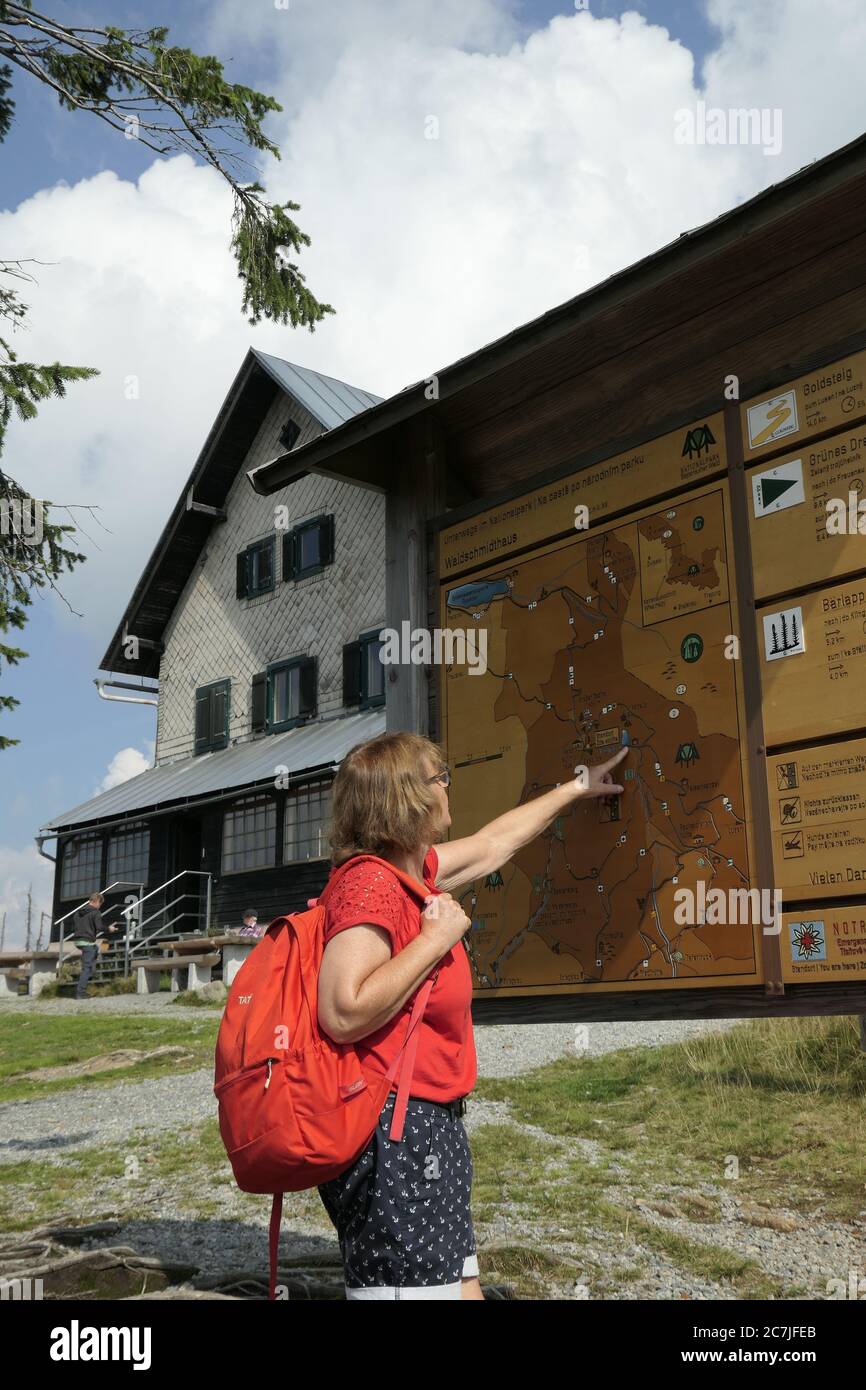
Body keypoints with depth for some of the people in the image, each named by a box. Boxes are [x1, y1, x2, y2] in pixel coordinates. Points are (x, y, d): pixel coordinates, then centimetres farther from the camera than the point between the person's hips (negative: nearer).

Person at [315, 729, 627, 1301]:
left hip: (432, 1126, 10)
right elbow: (343, 1014, -29)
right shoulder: (370, 884, -19)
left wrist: (576, 789, 38)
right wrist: (436, 938, -21)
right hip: (392, 1131, -10)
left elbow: (493, 844, 28)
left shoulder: (413, 871, 11)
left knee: (461, 1286, 15)